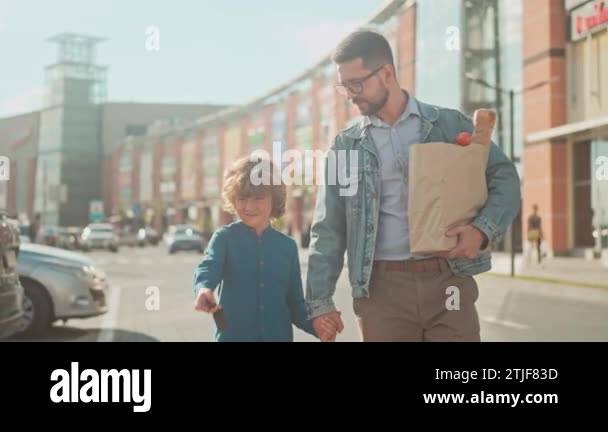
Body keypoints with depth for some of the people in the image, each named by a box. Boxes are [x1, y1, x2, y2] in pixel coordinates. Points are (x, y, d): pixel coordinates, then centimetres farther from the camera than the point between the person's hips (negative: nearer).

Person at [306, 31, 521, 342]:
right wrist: (320, 300, 0)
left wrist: (483, 229, -14)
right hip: (382, 287, 1)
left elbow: (504, 177, 5)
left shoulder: (449, 124, 6)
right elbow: (328, 230, 7)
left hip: (448, 280, 0)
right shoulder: (345, 146, 8)